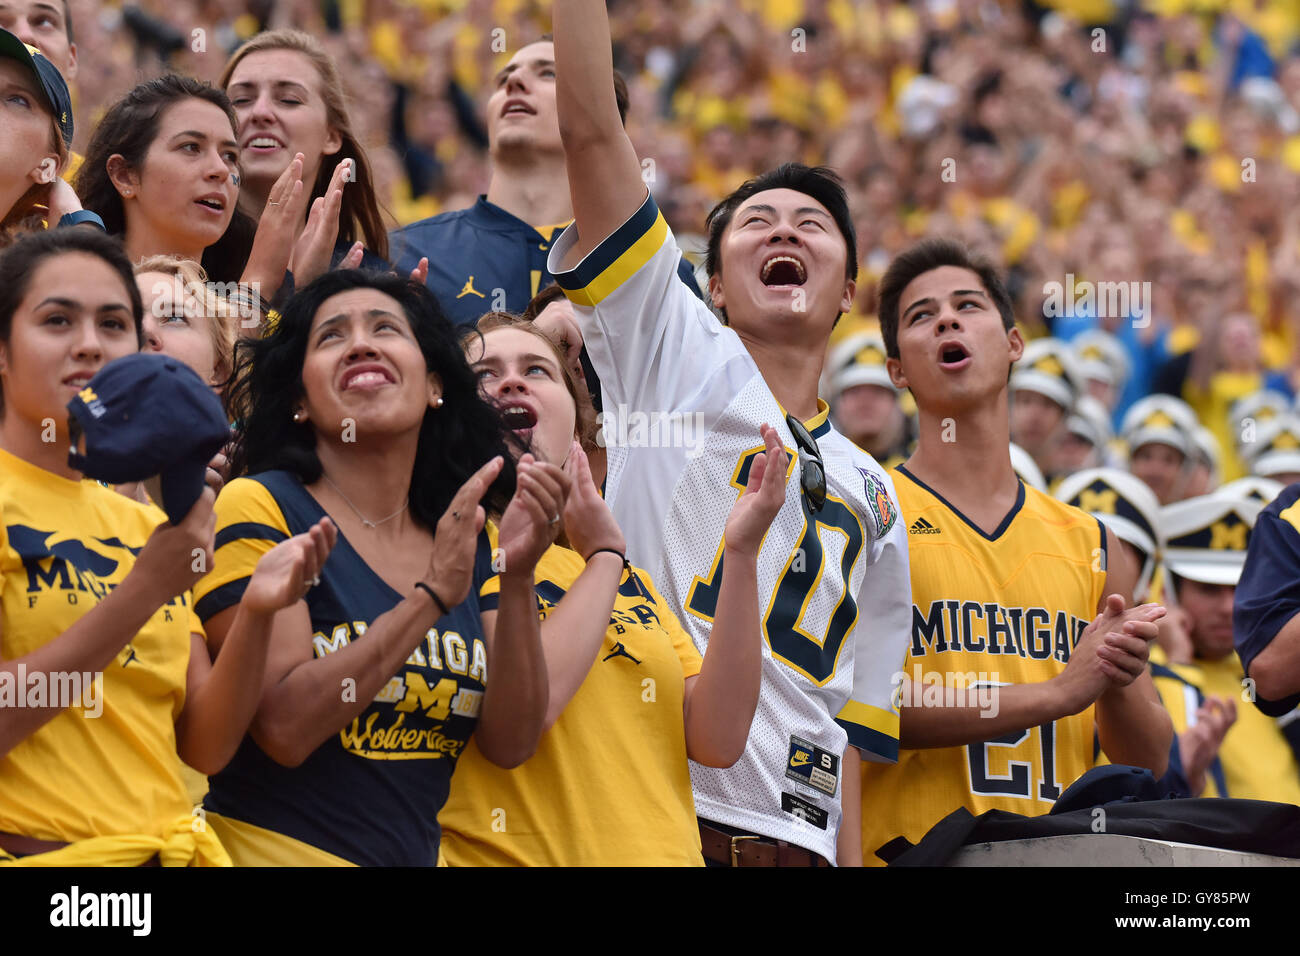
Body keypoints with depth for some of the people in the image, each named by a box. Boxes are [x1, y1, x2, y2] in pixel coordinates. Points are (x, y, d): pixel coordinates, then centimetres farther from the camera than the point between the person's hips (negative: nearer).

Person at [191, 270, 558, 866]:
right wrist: (432, 596, -22)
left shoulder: (473, 541, 6)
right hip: (276, 850, -5)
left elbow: (510, 744, -3)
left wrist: (517, 579, -14)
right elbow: (284, 727, -19)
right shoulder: (260, 506, -9)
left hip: (420, 855, 5)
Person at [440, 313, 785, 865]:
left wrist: (740, 553, -8)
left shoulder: (631, 582, 13)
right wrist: (603, 559, -9)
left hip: (662, 852, 5)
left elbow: (717, 742, -2)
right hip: (516, 855, -5)